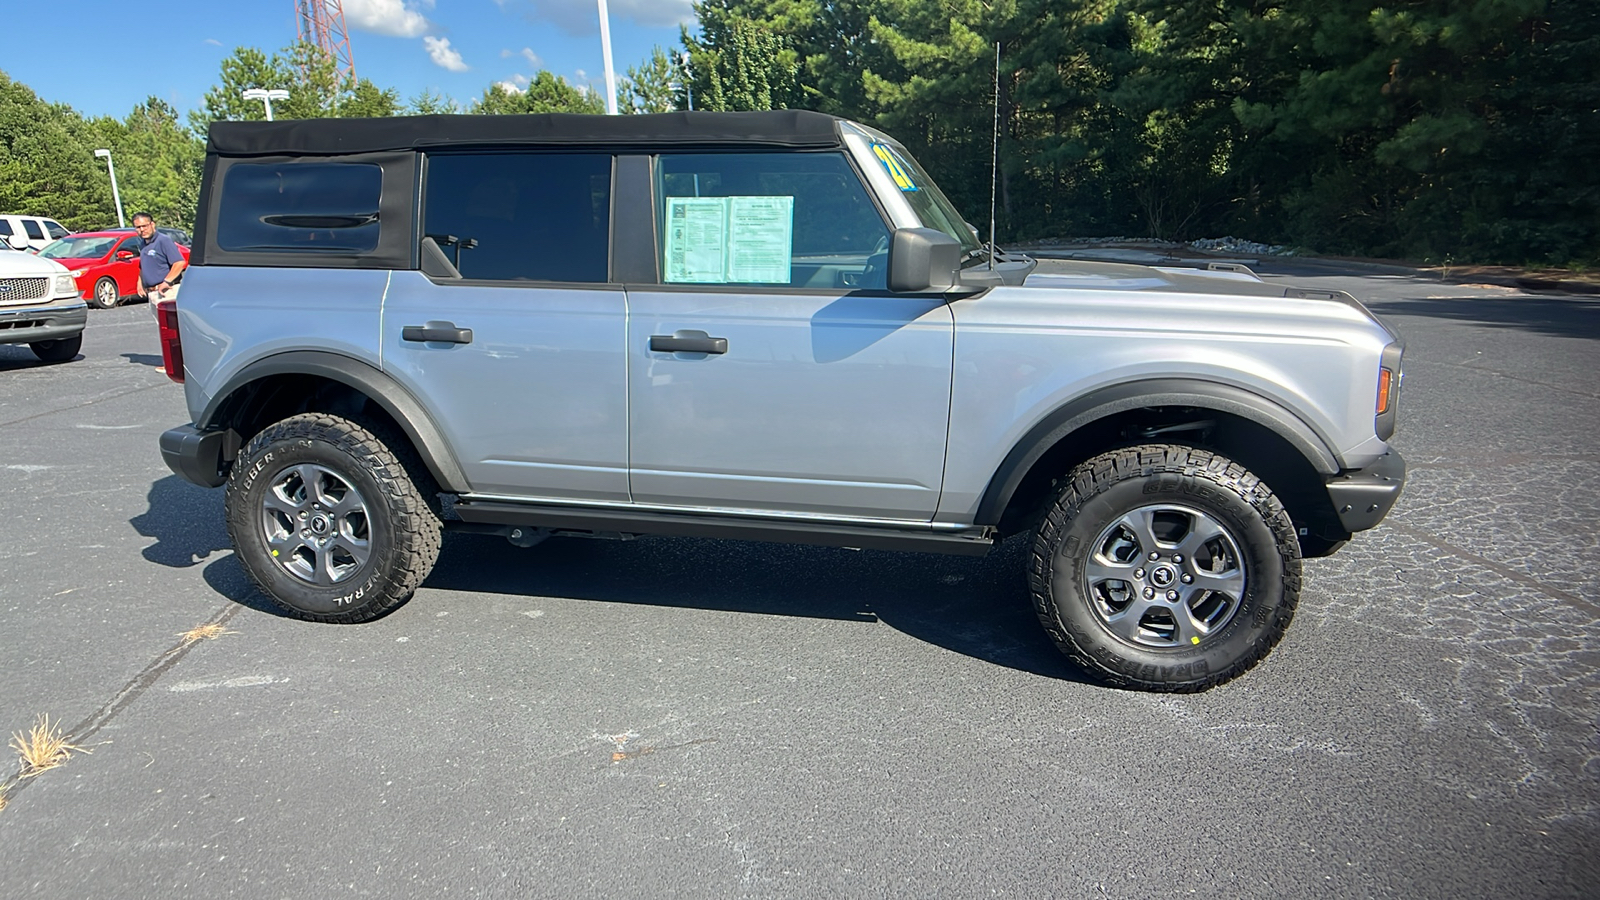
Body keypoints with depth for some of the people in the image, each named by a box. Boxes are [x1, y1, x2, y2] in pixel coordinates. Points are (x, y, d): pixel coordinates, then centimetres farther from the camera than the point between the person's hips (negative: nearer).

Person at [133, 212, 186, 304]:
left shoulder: (163, 240, -12)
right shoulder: (143, 245, 16)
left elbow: (180, 263, -23)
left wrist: (166, 282, -23)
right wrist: (140, 283, 13)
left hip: (166, 292, -9)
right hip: (152, 293, 9)